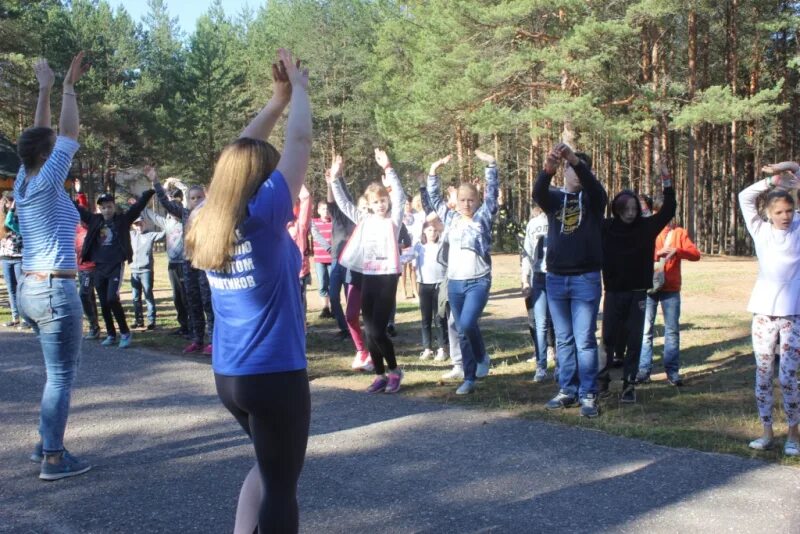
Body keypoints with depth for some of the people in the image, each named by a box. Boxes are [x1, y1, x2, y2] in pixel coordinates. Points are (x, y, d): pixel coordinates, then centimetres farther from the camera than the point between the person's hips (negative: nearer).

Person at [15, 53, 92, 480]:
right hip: (54, 290, -9)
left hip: (31, 288, 9)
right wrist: (67, 88, -2)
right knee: (60, 376, -1)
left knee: (65, 367, 20)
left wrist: (45, 89, 19)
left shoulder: (22, 183, 8)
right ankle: (54, 459, 4)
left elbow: (41, 136, 17)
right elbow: (70, 134, -11)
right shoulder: (45, 184, -13)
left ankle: (45, 443, 24)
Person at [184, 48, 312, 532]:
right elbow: (300, 143, -9)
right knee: (281, 484, 6)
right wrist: (299, 88, 5)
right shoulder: (263, 215, -16)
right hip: (275, 373, -7)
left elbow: (241, 153, 13)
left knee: (271, 464, 26)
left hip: (228, 374, 7)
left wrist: (278, 98, 15)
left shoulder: (207, 222, 2)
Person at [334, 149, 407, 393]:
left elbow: (399, 195, -15)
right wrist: (335, 180, 2)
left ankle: (394, 370, 10)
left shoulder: (393, 220, -1)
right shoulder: (364, 220, 11)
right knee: (370, 331, 6)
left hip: (387, 277, -5)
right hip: (368, 277, 5)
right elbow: (343, 204, 12)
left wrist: (387, 168, -23)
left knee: (378, 331, -10)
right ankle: (380, 375, 17)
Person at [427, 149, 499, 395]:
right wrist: (434, 170, 2)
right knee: (462, 331, 8)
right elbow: (434, 197, 13)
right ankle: (470, 378, 18)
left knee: (467, 324, -21)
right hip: (454, 283, 5)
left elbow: (492, 192, -10)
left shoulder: (483, 217, 0)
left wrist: (491, 164, -18)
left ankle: (482, 357, 8)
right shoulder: (450, 217, 11)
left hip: (478, 282, -4)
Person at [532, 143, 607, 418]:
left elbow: (593, 184, -21)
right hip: (555, 278, 3)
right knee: (563, 340, 9)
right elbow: (537, 192, -16)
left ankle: (588, 395, 2)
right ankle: (567, 390, 18)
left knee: (585, 340, -3)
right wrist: (548, 168, -37)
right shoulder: (555, 197, 7)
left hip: (586, 279, -3)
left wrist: (575, 159, -38)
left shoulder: (593, 198, 3)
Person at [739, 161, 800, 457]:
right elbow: (745, 197, 1)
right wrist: (774, 180, -4)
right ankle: (767, 432, 15)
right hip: (763, 312, 2)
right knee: (763, 375, 5)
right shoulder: (761, 231, 7)